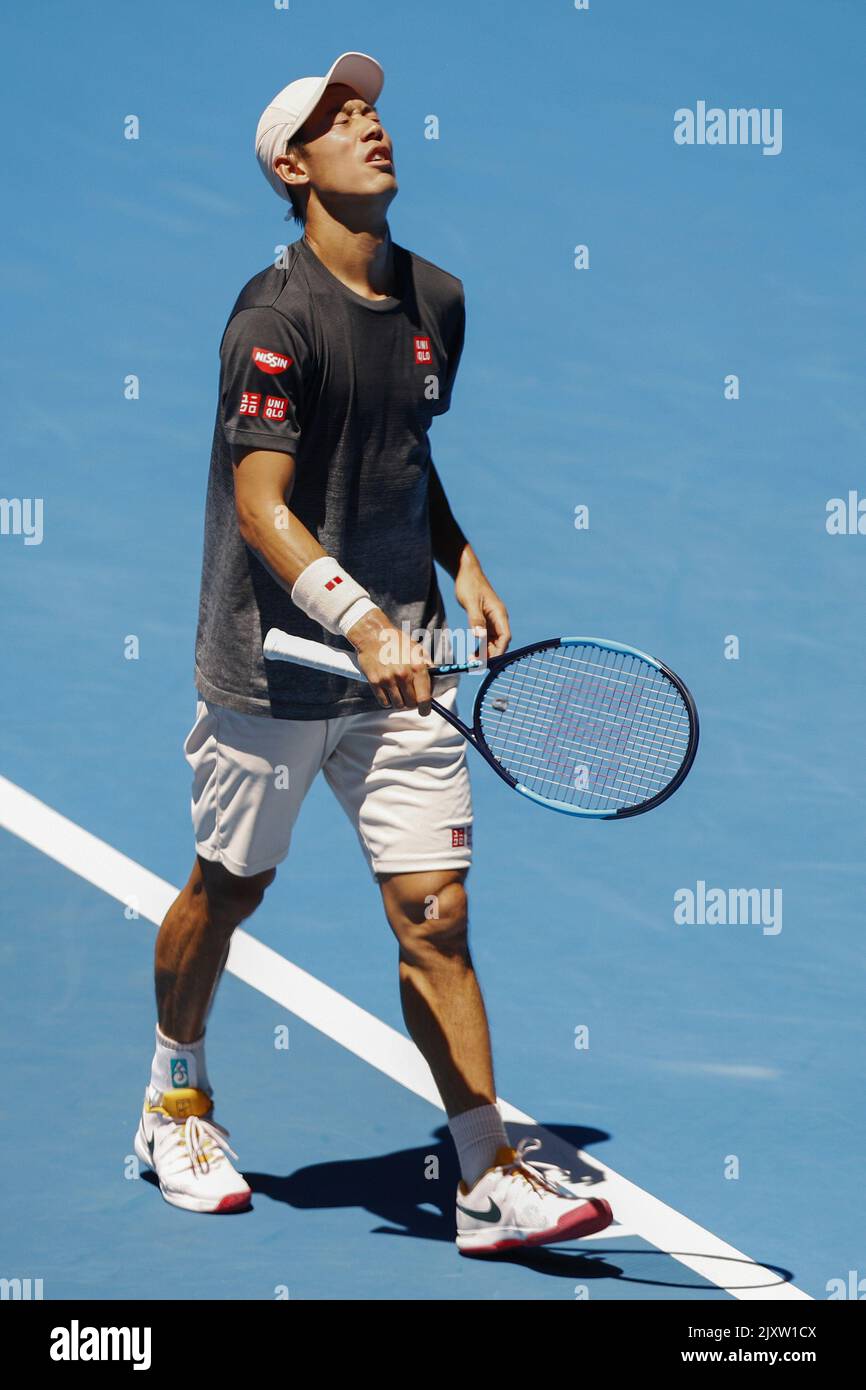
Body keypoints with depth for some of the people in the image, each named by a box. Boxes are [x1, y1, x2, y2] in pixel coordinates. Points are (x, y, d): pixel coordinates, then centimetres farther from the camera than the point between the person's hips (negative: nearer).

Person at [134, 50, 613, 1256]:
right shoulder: (276, 318, -15)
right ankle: (176, 1101, 39)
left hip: (400, 658, 5)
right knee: (229, 890, 14)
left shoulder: (436, 300, 6)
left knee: (435, 913, -1)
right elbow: (260, 508, -23)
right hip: (273, 661, -4)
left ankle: (490, 1180, 0)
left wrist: (464, 566, 9)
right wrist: (365, 627, -34)